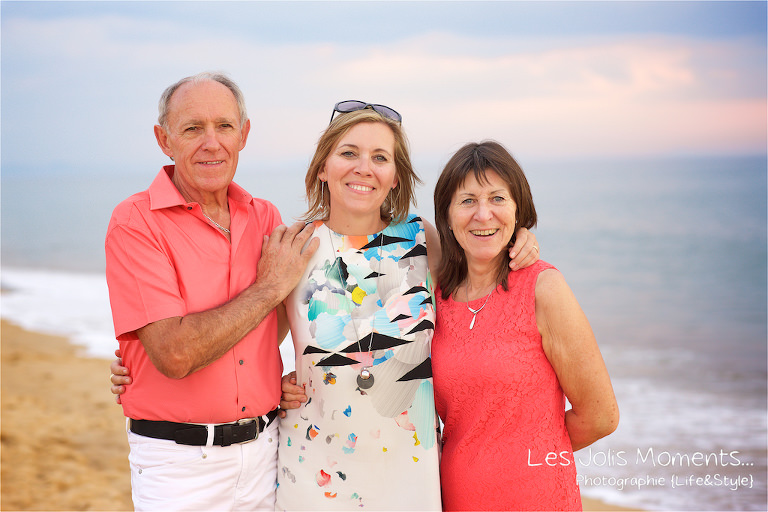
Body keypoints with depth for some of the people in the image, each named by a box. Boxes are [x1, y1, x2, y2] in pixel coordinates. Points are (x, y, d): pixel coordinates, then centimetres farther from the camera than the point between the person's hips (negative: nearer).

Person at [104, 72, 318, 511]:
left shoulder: (264, 217, 3)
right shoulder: (135, 223, -12)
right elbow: (174, 355, -22)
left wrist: (280, 377, -3)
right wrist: (271, 286, -14)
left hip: (264, 451, 5)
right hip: (177, 461, -4)